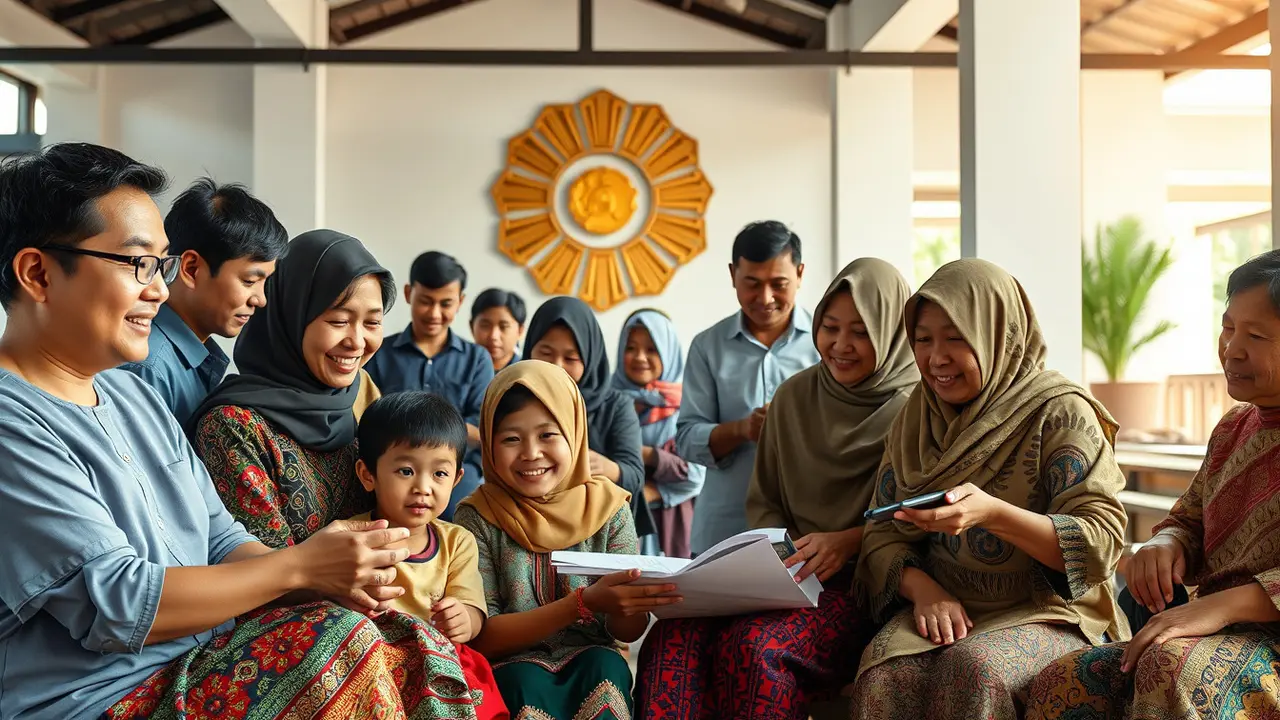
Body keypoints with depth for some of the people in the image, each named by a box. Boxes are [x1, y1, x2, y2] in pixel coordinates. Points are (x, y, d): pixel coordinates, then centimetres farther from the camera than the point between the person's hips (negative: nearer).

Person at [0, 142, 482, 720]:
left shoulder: (135, 396, 15)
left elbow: (222, 543, 13)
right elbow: (115, 605, -21)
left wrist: (330, 578, -7)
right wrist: (299, 568, -17)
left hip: (206, 662, 8)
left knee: (411, 645, -10)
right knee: (343, 642, -23)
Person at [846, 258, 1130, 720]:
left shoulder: (1059, 413, -6)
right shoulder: (916, 418, 10)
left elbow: (1104, 541, -13)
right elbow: (883, 534, 8)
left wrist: (994, 514, -29)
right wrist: (923, 589, -14)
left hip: (1048, 612, -3)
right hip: (941, 607, 3)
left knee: (974, 668, -35)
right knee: (885, 675, -29)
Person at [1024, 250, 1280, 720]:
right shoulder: (1234, 427, 18)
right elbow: (1189, 521, 24)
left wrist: (1226, 604, -27)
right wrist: (1165, 545, -2)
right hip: (1226, 637, 7)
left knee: (1176, 667, -38)